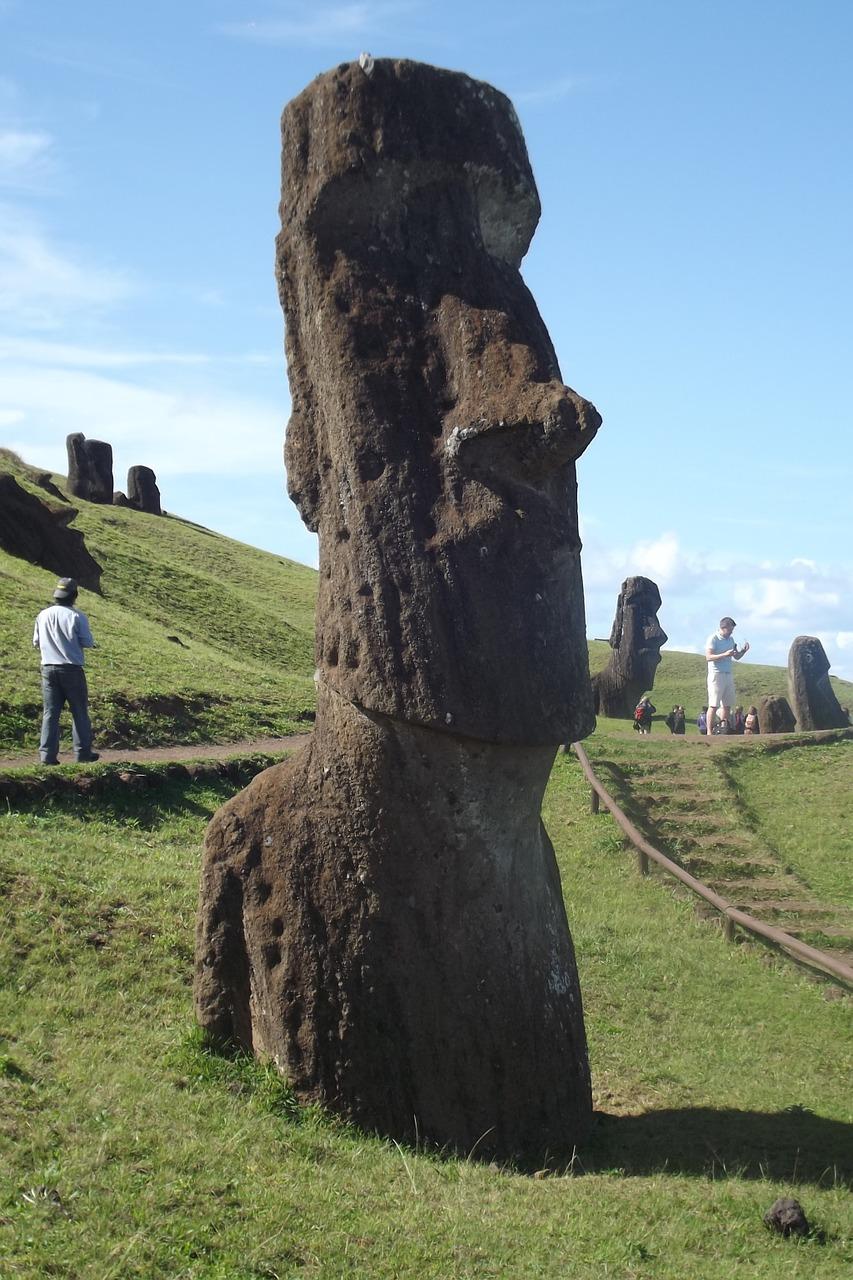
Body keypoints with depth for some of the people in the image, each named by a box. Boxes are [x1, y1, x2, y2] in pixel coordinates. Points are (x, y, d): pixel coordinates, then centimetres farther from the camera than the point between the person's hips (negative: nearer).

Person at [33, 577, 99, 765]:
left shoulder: (43, 615, 2)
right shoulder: (77, 616, -10)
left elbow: (36, 642, 9)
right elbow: (88, 643, -8)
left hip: (48, 668, 3)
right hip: (72, 669, -3)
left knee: (50, 712, 6)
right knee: (79, 711, 8)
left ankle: (47, 754, 0)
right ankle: (82, 752, 10)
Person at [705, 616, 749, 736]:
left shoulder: (730, 640, 15)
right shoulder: (713, 639, -7)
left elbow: (736, 657, 20)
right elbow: (708, 657, -16)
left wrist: (743, 651, -1)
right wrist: (725, 655, -25)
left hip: (728, 675, 7)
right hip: (716, 674, -7)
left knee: (727, 705, 6)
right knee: (713, 705, -9)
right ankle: (709, 732, -8)